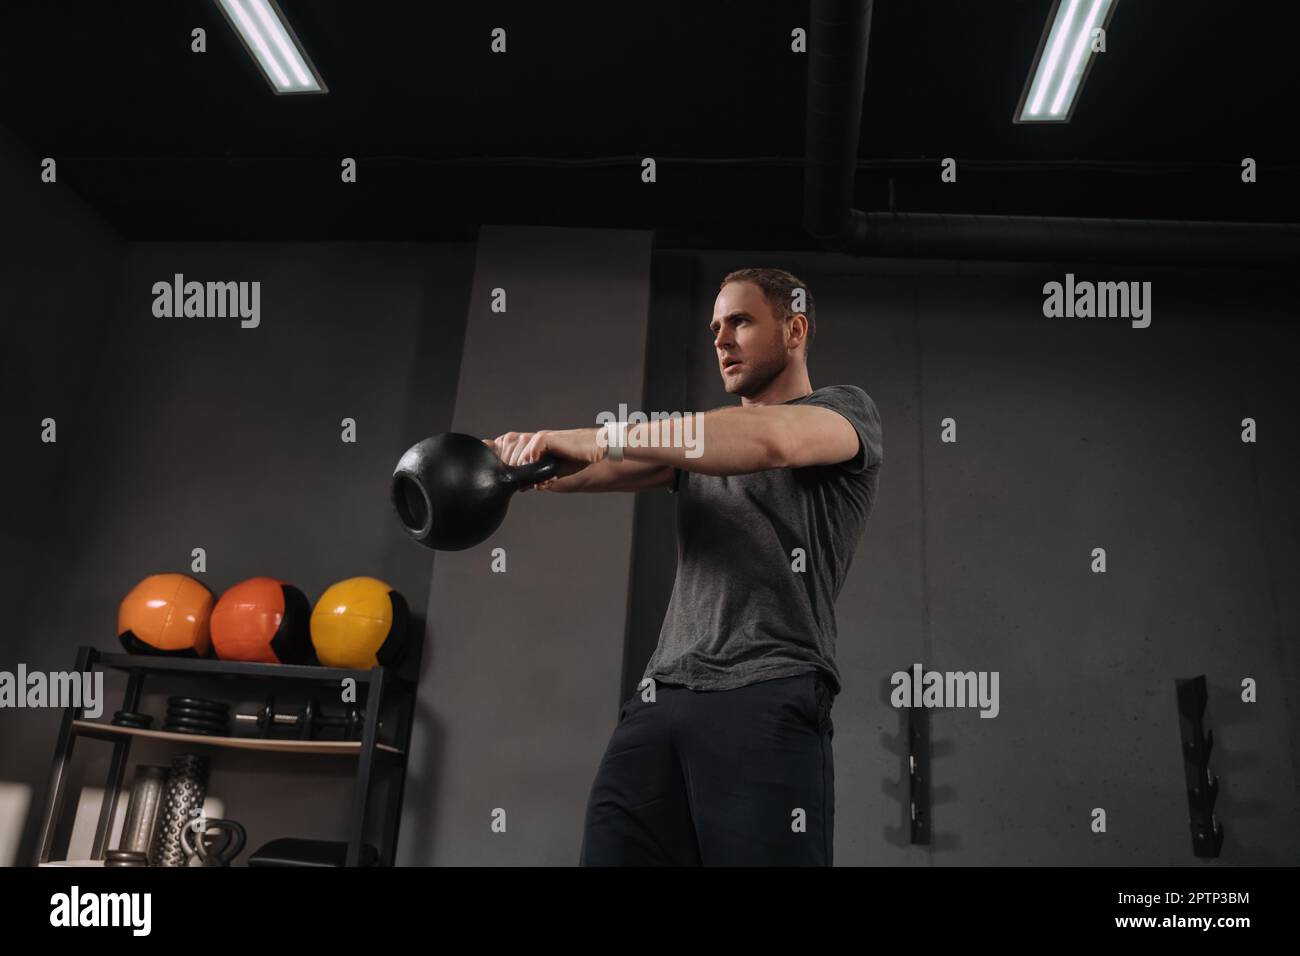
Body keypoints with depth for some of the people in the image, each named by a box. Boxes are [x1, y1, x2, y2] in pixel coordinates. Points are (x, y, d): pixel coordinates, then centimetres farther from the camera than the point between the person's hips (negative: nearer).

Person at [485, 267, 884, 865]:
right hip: (661, 698, 5)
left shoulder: (847, 409, 9)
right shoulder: (702, 439, 28)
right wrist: (511, 461, -11)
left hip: (769, 698, -5)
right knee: (610, 852, -5)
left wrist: (599, 437, -20)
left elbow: (773, 440, -15)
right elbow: (612, 467, 10)